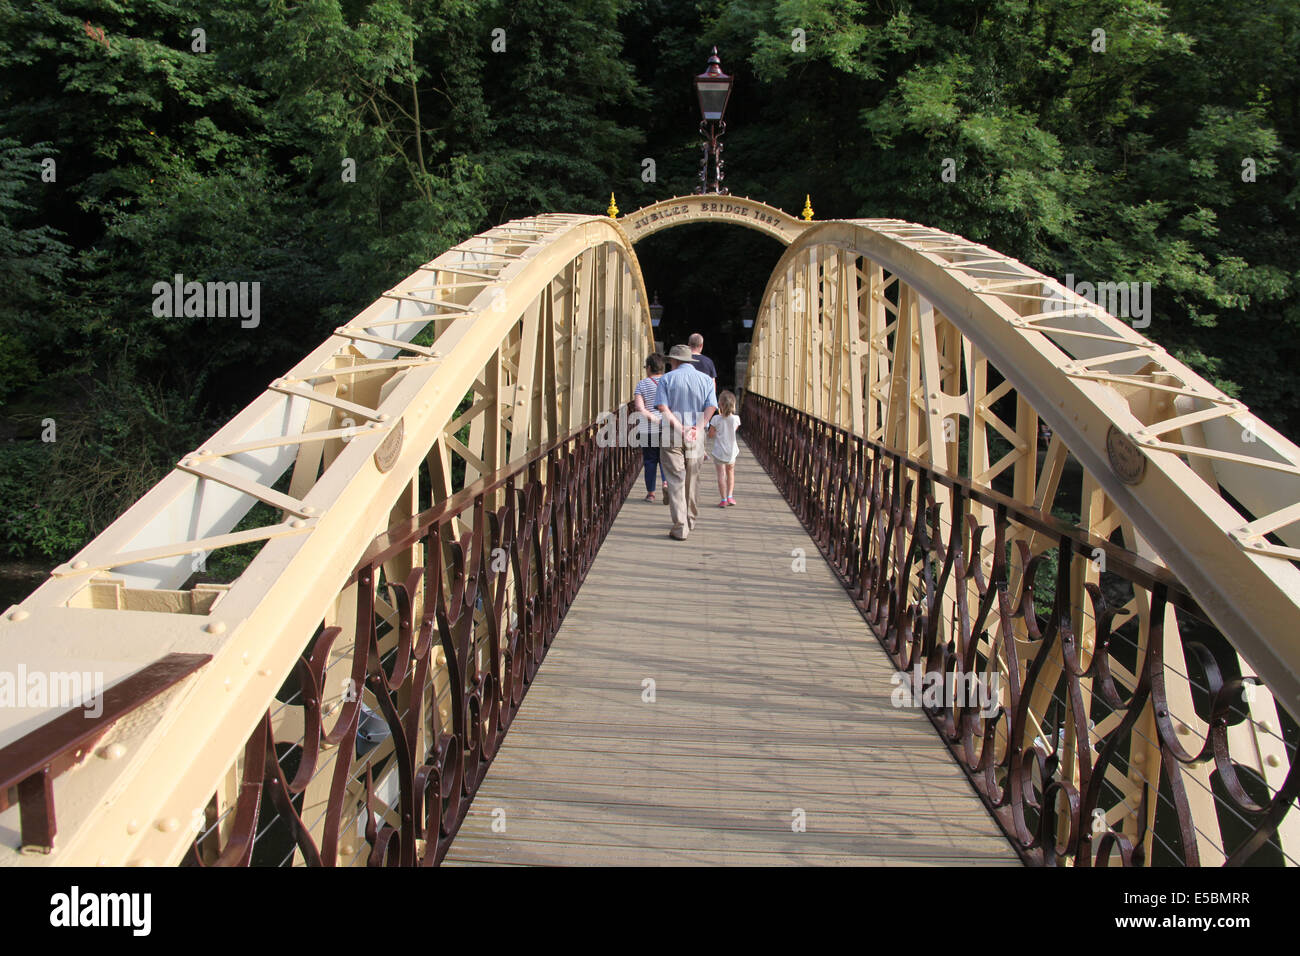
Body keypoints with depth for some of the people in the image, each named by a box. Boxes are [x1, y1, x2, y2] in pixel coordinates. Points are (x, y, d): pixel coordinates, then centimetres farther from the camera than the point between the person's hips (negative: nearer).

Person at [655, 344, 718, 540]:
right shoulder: (706, 380, 6)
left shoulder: (667, 378, -1)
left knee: (676, 480, -1)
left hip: (672, 435, -2)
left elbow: (662, 407, -12)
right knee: (692, 480, 15)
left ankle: (680, 527, -7)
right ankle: (691, 521, 26)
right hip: (696, 437, 2)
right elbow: (711, 408, -6)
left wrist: (680, 428, -14)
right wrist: (697, 428, -11)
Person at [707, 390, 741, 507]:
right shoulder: (736, 419, -8)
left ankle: (724, 499, 0)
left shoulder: (716, 419, -15)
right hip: (731, 451, 3)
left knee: (721, 475, 2)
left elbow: (710, 435, -8)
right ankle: (730, 496, 18)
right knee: (730, 473, 21)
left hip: (719, 451, -3)